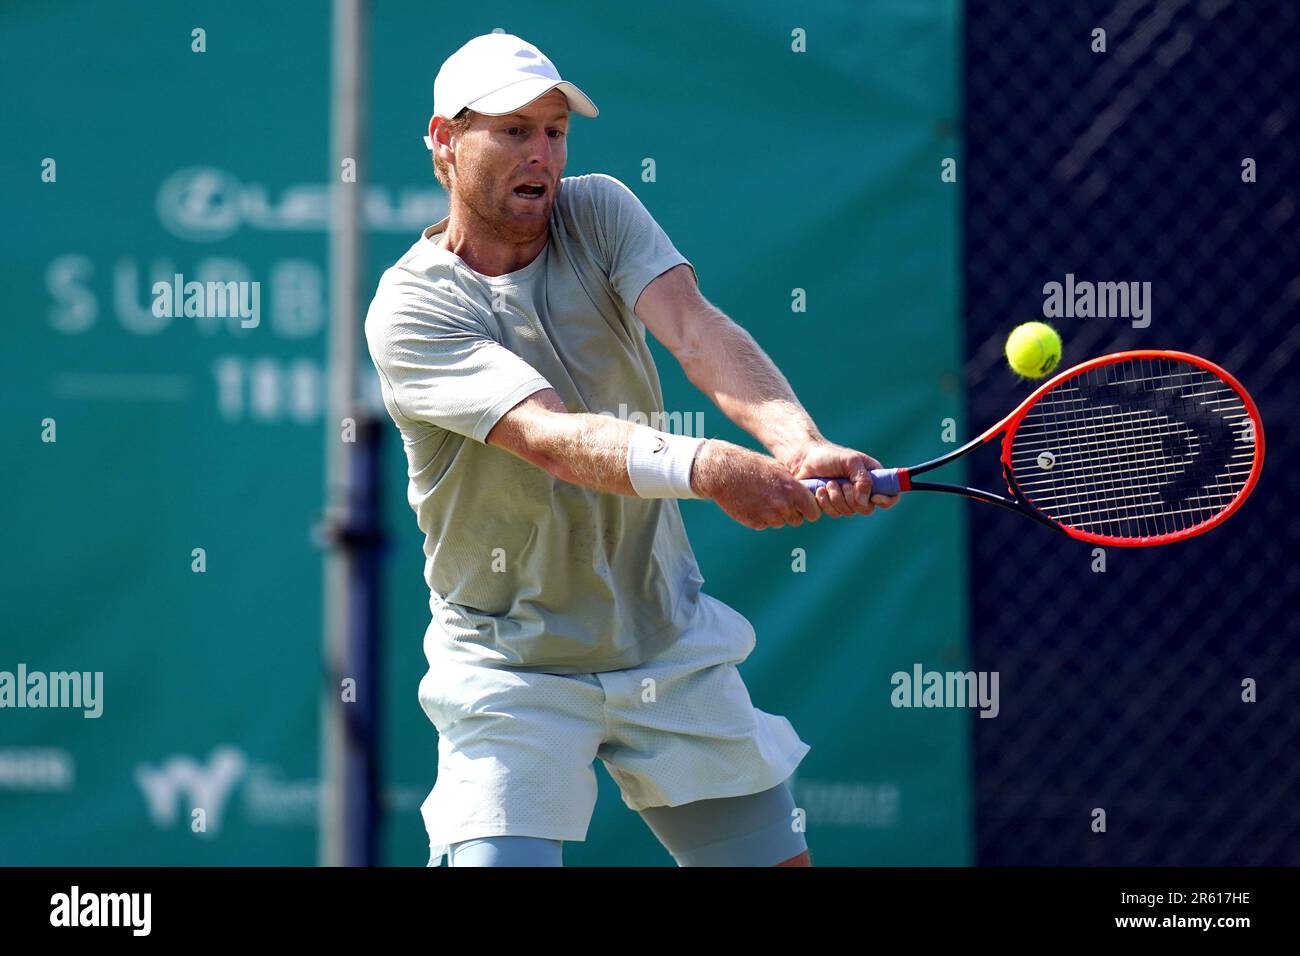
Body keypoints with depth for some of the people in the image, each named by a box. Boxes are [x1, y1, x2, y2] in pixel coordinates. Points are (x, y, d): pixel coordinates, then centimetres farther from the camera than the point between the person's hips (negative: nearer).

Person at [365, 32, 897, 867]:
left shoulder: (599, 212, -1)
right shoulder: (410, 307, -16)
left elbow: (696, 330, -20)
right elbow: (552, 438, -31)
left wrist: (801, 445, -40)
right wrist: (707, 469, -49)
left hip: (673, 646, 5)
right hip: (512, 675, -4)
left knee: (776, 858, 6)